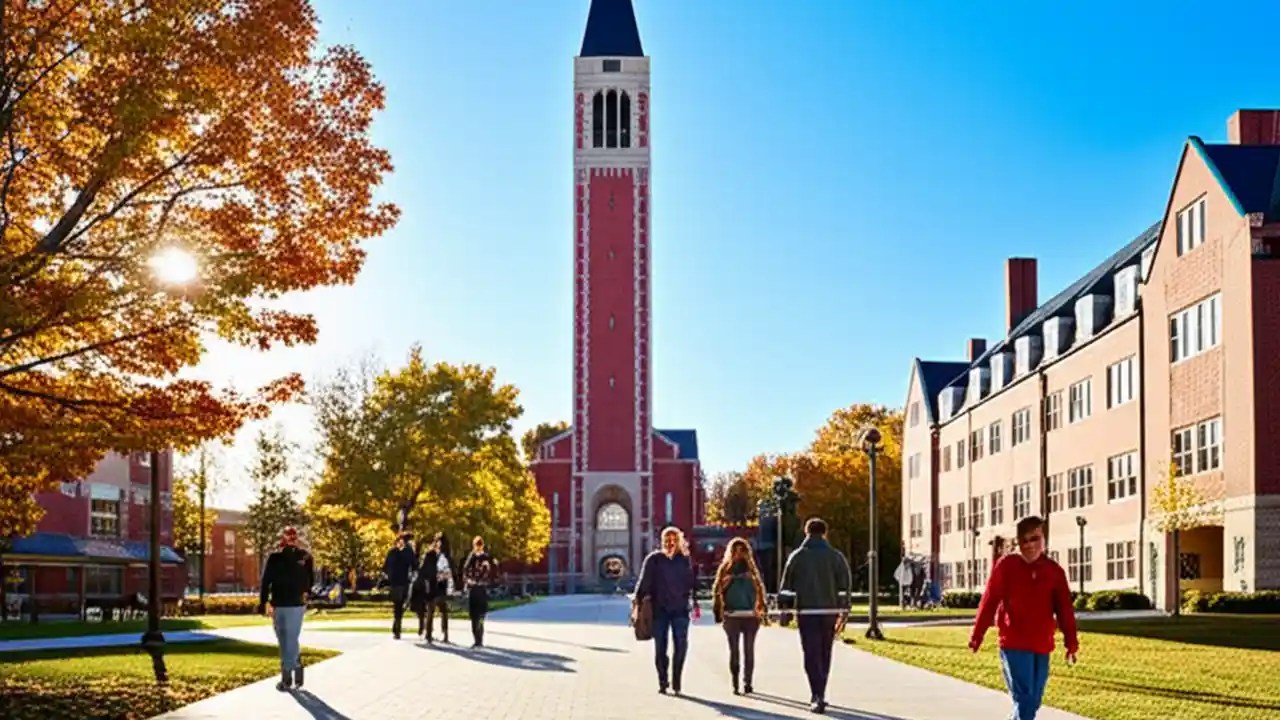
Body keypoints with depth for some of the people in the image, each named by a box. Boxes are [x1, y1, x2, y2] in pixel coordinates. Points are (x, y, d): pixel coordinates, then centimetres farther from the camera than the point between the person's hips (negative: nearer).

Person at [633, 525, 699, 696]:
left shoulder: (684, 560, 8)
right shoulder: (653, 559, 2)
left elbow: (692, 584, 15)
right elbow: (643, 583, 0)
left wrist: (695, 604, 12)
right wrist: (637, 603, -8)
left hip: (680, 609, 1)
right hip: (659, 609, -1)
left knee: (681, 645, -6)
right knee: (660, 647, 2)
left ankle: (676, 683, 4)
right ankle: (662, 682, 13)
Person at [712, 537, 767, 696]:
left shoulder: (751, 569, 9)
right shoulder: (725, 569, 6)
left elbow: (759, 589, 9)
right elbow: (719, 590, 5)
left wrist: (760, 609, 1)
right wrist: (719, 612, -2)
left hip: (750, 615, 1)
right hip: (731, 615, -1)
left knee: (749, 649, 1)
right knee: (734, 649, 0)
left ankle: (747, 681, 8)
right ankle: (735, 683, 5)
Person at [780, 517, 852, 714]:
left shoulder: (797, 557, 0)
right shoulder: (836, 556, 3)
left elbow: (787, 586, -1)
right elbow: (844, 586, 0)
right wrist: (843, 614, 4)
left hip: (806, 612, -2)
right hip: (829, 612, 2)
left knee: (812, 655, -2)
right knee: (824, 654, 15)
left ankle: (818, 696, -16)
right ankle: (818, 694, 25)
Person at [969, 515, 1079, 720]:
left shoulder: (1054, 570, 4)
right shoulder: (1006, 565, -3)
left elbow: (1065, 609, 5)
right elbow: (989, 601, -1)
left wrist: (1071, 643, -1)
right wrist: (977, 635, 0)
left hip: (1042, 646, 4)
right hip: (1013, 645, -4)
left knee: (1033, 702, 10)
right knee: (1023, 699, -10)